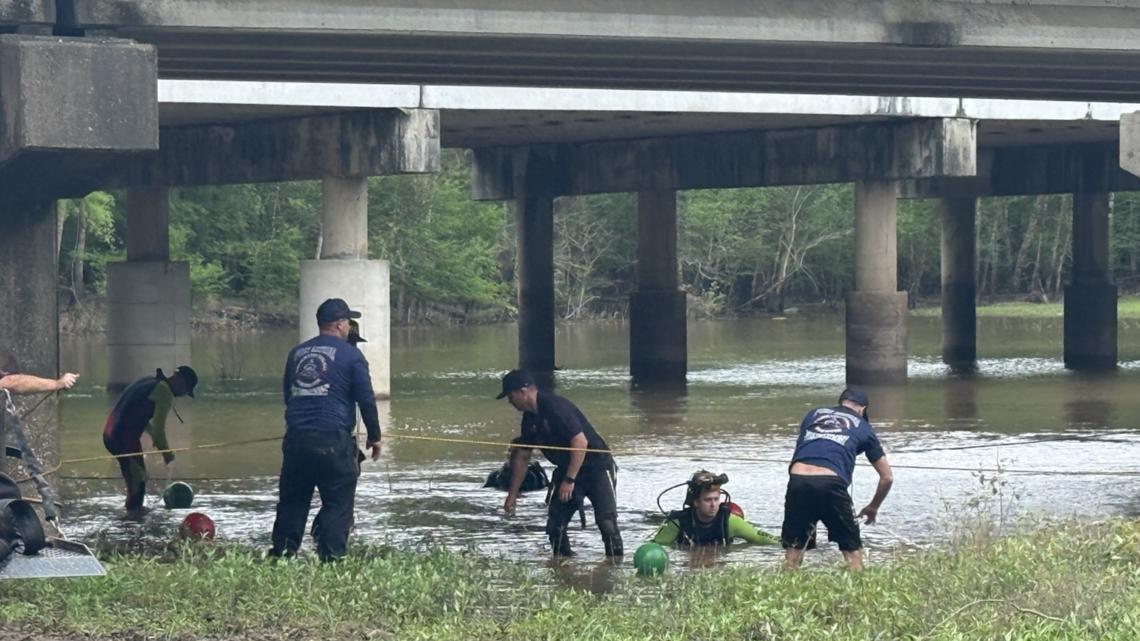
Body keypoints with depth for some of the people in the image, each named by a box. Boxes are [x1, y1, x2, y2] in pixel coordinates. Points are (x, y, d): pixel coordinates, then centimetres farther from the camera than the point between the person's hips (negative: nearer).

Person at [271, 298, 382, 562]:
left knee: (291, 501, 13)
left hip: (296, 438, 5)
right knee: (338, 503, 0)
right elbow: (367, 400, -3)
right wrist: (374, 436, 8)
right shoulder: (350, 355, -2)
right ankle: (330, 558, -6)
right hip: (333, 441, -5)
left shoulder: (296, 353, 15)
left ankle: (280, 554, 14)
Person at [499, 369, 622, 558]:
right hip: (566, 469, 9)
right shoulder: (530, 418, 6)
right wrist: (512, 494, 17)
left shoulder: (555, 406, -23)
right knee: (554, 525, 1)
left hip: (596, 466, -9)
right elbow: (522, 457, 16)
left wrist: (569, 480, -25)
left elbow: (580, 442, -27)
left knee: (607, 523, -19)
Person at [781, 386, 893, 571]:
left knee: (793, 549, 15)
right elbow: (887, 477, 26)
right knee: (852, 548, 13)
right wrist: (873, 508, 40)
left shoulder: (813, 415, 27)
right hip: (831, 483, -2)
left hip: (797, 479, 2)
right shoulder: (863, 427, 22)